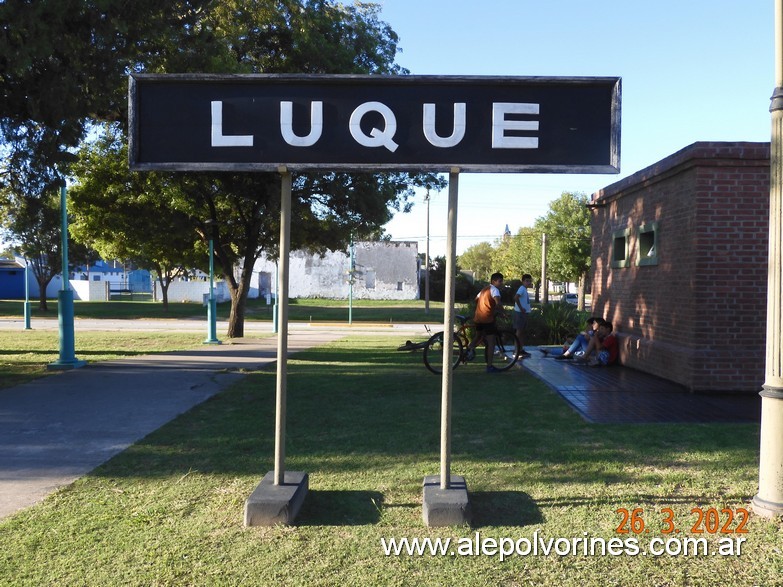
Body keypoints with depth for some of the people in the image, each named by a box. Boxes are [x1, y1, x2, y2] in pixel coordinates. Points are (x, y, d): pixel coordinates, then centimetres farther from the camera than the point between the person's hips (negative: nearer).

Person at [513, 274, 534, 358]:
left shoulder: (525, 289, 16)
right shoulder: (522, 289, -14)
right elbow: (515, 297, -30)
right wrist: (521, 308, -24)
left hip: (524, 313, 10)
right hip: (520, 313, -10)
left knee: (522, 332, 13)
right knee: (519, 331, -7)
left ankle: (521, 349, 20)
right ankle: (517, 351, -4)